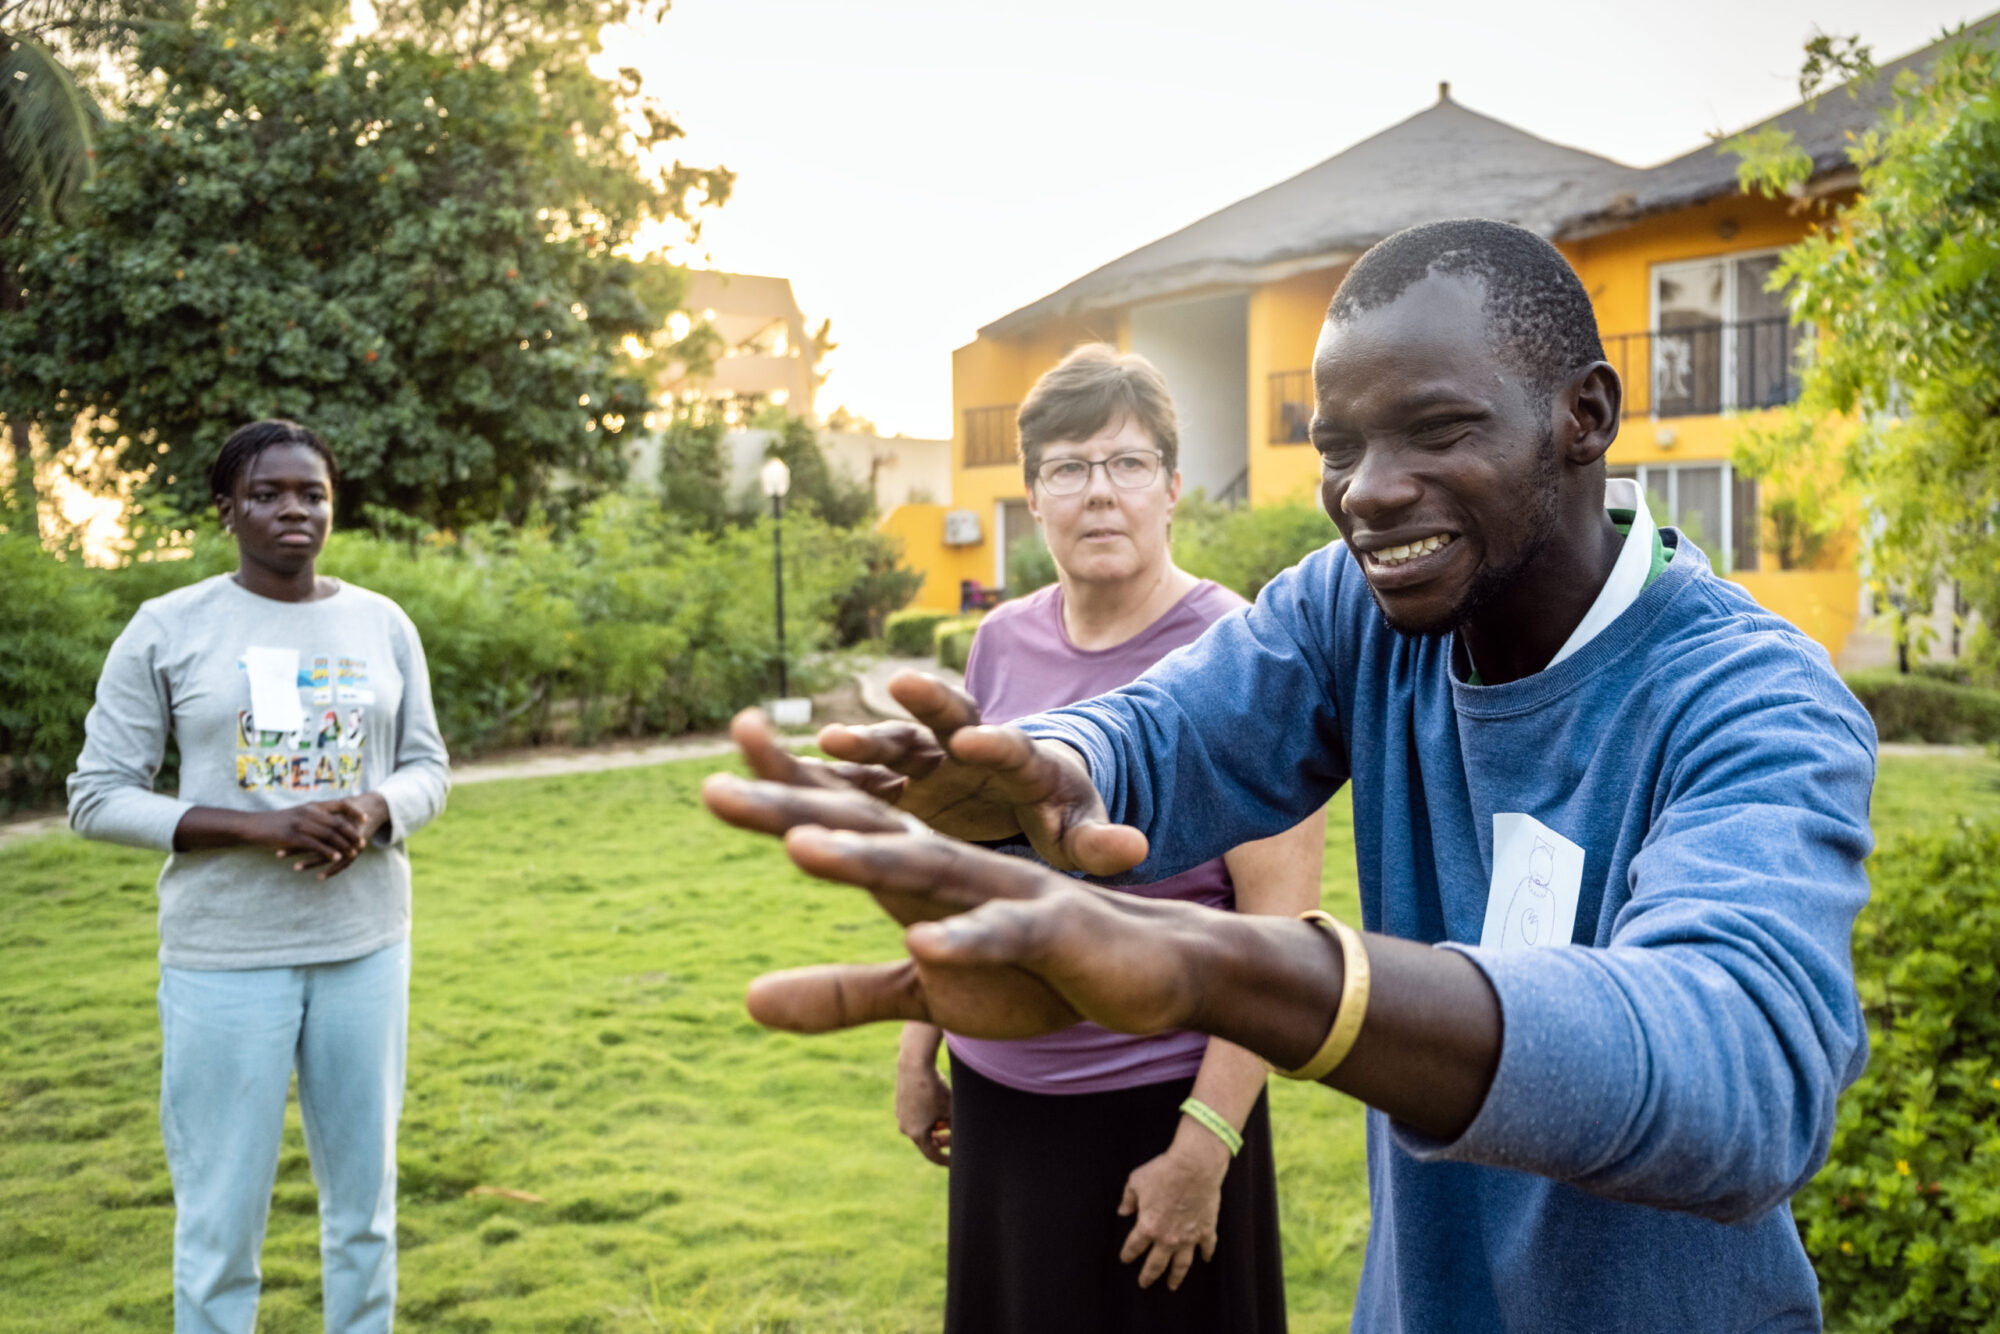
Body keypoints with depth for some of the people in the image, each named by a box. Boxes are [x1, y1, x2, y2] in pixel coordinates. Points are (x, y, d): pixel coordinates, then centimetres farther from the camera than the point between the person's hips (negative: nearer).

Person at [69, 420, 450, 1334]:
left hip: (364, 944, 3)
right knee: (220, 1221, 3)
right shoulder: (167, 629, -4)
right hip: (226, 954, -3)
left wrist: (373, 812, -13)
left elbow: (427, 767, 11)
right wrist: (259, 827, -18)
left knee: (364, 1199, 12)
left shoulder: (383, 624, 5)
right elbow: (97, 797, -4)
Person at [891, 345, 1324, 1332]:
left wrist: (1204, 1145, -17)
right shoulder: (1003, 642, 2)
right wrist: (919, 1048, 12)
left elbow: (1279, 927, -16)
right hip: (998, 1097, 5)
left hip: (1155, 1103, -5)